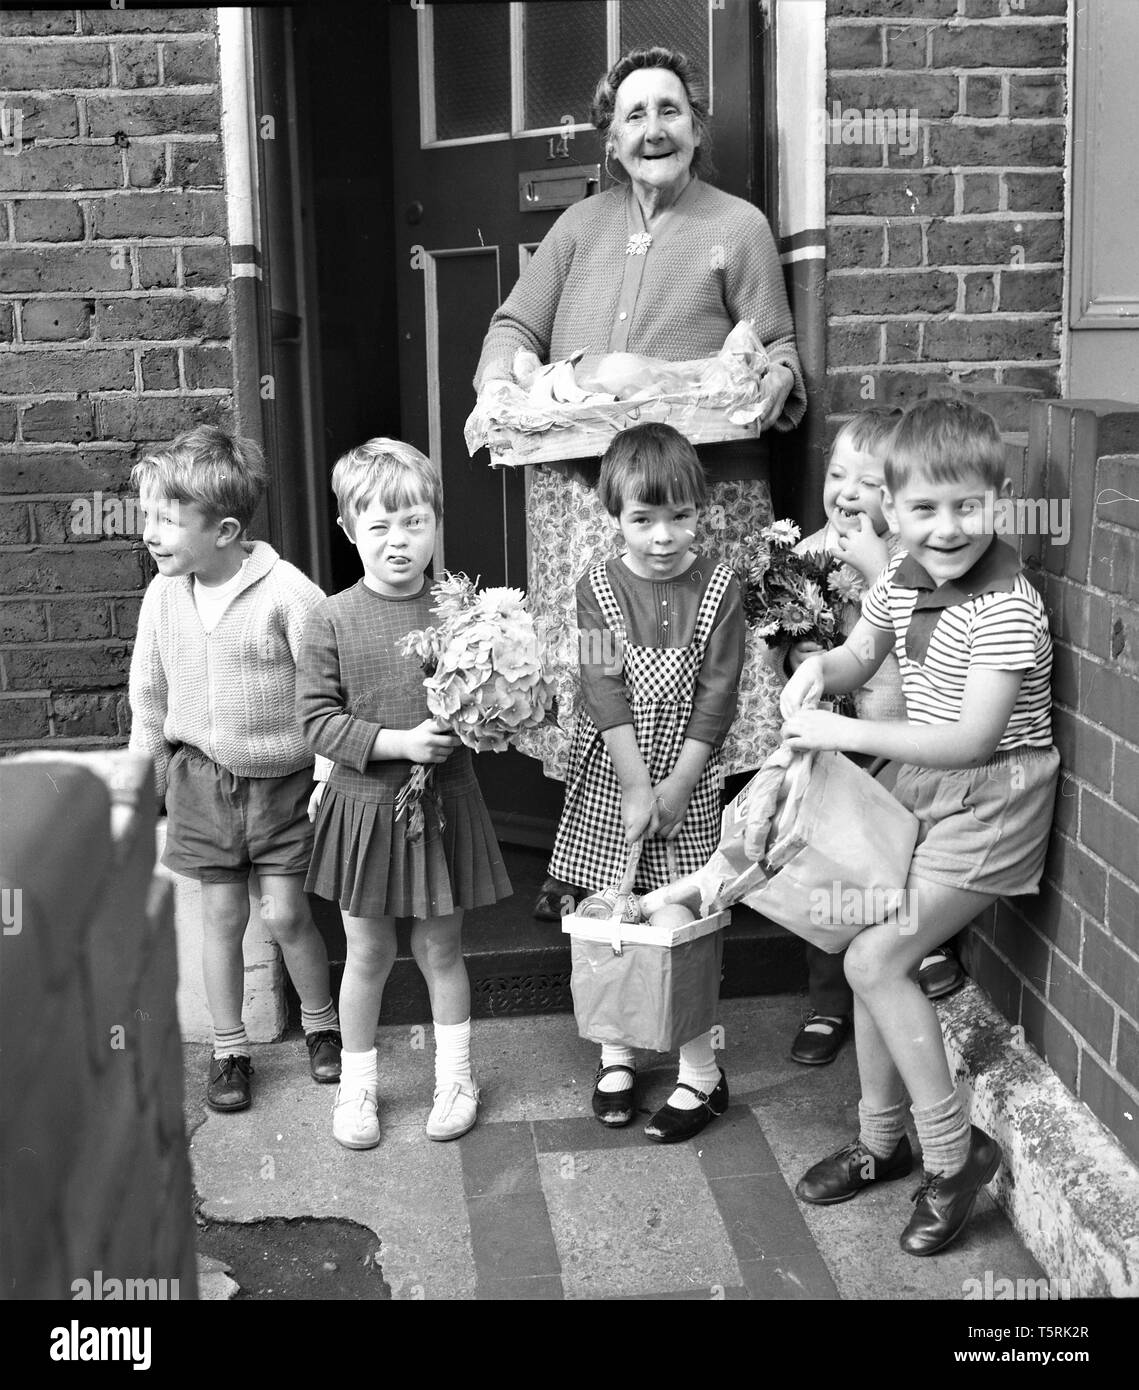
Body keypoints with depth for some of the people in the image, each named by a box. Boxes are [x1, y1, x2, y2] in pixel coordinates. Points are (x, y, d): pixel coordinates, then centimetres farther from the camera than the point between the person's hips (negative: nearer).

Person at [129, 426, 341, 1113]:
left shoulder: (285, 590, -18)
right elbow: (148, 691, 10)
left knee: (286, 912, 2)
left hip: (282, 779, -3)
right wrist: (147, 771, 14)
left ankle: (322, 1022, 28)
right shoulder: (162, 596, -3)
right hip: (203, 779, 3)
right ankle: (230, 1049, 24)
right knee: (222, 914, 10)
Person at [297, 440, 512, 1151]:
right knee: (367, 953, 12)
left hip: (444, 804, 0)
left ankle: (456, 1075, 32)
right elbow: (316, 718, -10)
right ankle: (358, 1081, 31)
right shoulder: (334, 619, -9)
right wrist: (399, 743, -19)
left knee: (440, 947, 14)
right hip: (363, 805, 0)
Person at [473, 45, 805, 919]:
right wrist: (498, 381, -6)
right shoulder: (580, 226, 18)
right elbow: (517, 325, 15)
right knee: (584, 672, 4)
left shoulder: (739, 226, 10)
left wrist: (776, 379, -15)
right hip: (579, 482, 3)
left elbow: (779, 345, 8)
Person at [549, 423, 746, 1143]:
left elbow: (717, 697, -8)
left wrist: (676, 786, -13)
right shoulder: (599, 586, -4)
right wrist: (637, 788, -15)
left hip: (686, 780, -1)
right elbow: (605, 692, -10)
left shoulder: (720, 587, -6)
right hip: (610, 776, 2)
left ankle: (701, 1073, 14)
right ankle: (616, 1051, 27)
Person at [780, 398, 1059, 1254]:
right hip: (923, 785, 8)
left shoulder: (1005, 606, -23)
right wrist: (819, 670, -8)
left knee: (876, 960, -11)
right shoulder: (904, 576, 1)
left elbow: (971, 739, -26)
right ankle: (881, 1141, 28)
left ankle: (954, 1150, 5)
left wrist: (844, 732, -23)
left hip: (990, 798, -8)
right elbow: (860, 658, 16)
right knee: (881, 957, 10)